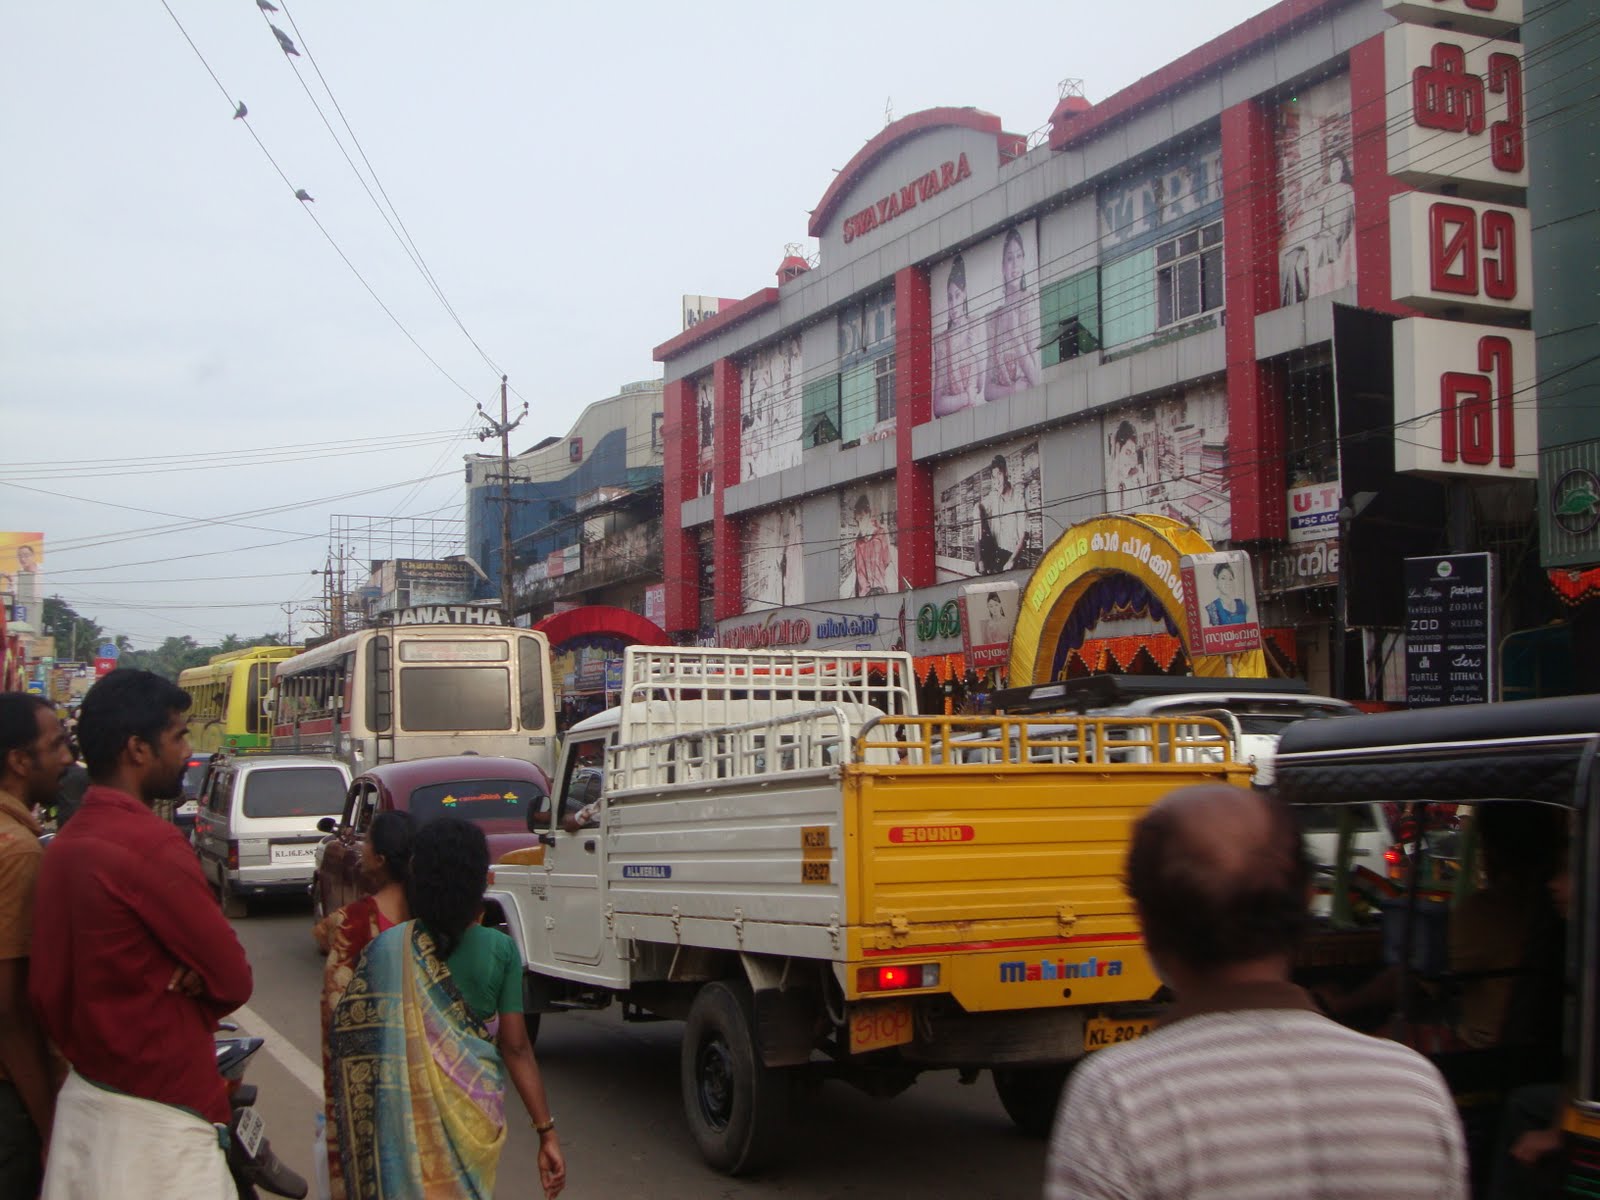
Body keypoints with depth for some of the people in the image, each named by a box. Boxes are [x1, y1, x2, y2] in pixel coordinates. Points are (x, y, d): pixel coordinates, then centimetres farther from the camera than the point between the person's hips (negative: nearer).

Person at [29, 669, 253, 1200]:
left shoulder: (62, 845, 9)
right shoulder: (152, 846, -18)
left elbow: (46, 989, 12)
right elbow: (233, 977, -11)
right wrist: (194, 1002, 6)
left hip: (81, 1100, 9)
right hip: (156, 1113, -9)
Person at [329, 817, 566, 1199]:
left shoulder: (386, 951, -14)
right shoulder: (500, 949, -10)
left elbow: (347, 1036, -10)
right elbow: (516, 1048, -9)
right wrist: (546, 1132, -4)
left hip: (409, 1120, -1)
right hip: (477, 1115, 1)